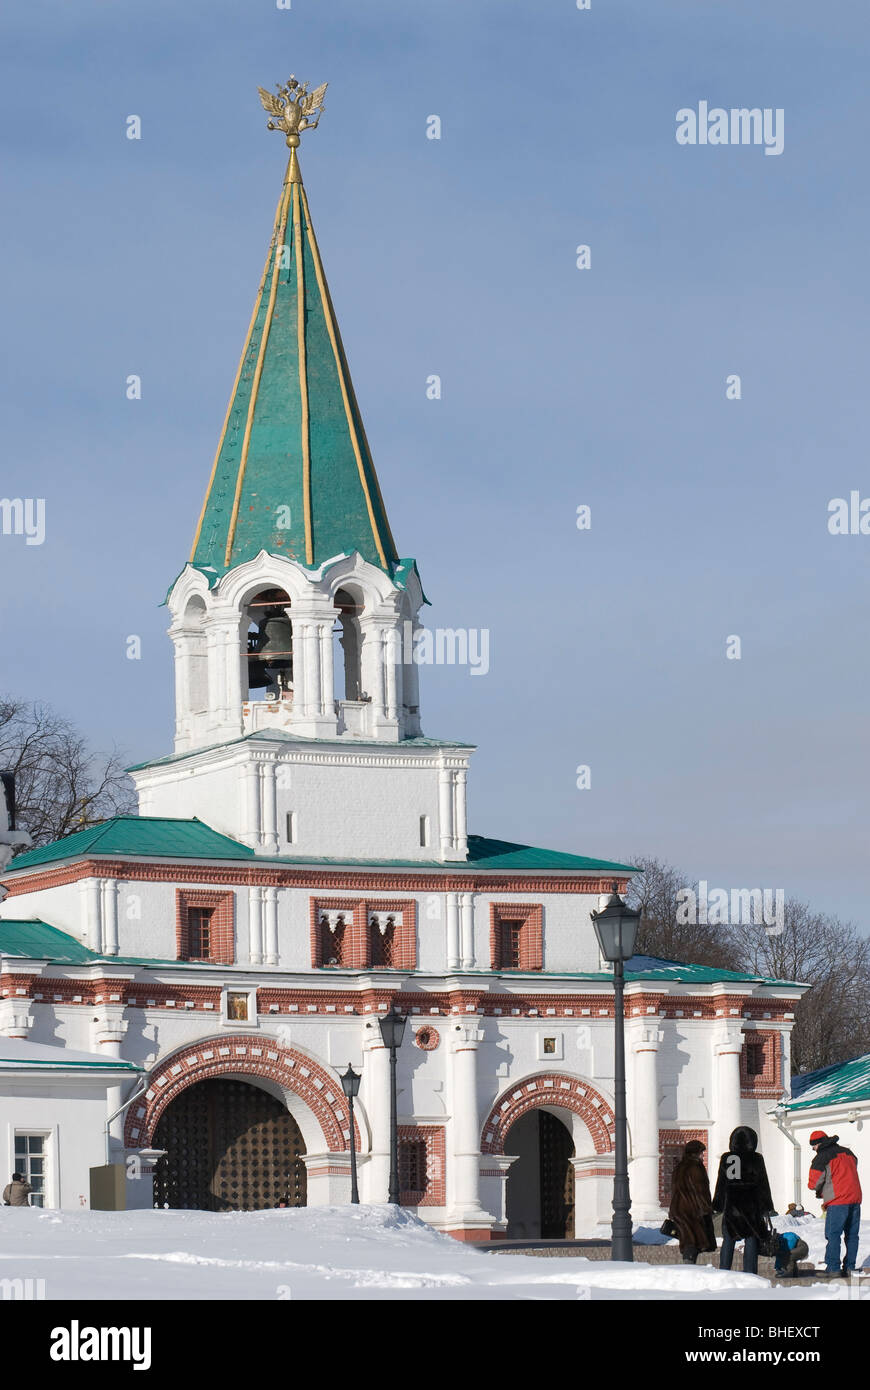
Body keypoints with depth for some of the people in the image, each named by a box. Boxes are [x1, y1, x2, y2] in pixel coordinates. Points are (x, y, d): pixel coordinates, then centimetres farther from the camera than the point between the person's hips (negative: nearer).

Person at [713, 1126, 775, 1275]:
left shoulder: (726, 1158, 2)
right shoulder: (756, 1159, -3)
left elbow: (720, 1184, 6)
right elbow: (763, 1184, -1)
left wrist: (717, 1206, 12)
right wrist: (767, 1207, 5)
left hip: (730, 1204, 2)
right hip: (751, 1205, -2)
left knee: (728, 1240, 8)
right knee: (751, 1239, 2)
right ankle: (750, 1272, -3)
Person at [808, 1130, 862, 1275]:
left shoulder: (822, 1157, -4)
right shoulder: (848, 1153, 18)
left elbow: (814, 1183, -5)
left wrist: (820, 1192, 20)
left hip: (837, 1202, -7)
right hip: (855, 1198, 7)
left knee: (833, 1235, -6)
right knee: (852, 1235, 10)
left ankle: (833, 1268, -11)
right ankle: (850, 1267, 10)